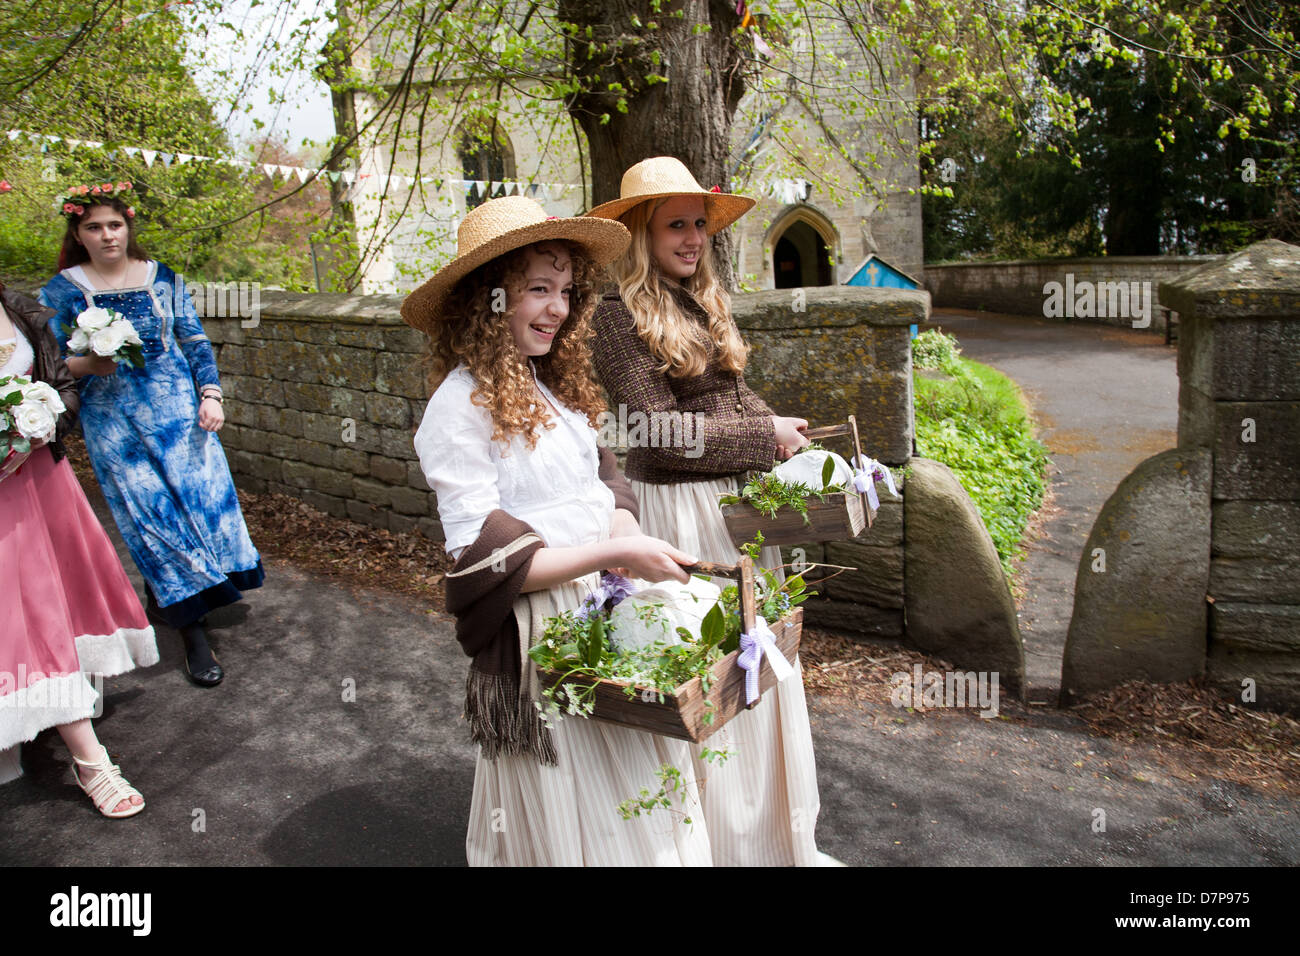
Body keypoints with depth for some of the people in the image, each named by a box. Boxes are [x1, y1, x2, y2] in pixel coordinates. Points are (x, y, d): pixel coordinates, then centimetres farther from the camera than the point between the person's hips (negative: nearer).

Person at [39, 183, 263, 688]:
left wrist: (211, 394, -4)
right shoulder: (62, 291, 1)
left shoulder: (162, 279, 6)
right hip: (112, 419, -2)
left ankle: (167, 600, 24)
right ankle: (192, 632, 3)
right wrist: (88, 364, -19)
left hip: (177, 407, 2)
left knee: (203, 495, -1)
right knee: (150, 514, -3)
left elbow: (195, 341, 7)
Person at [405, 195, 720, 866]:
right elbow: (485, 560, -18)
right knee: (568, 817, 10)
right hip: (539, 632, -7)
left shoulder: (552, 385, 10)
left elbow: (608, 488, 10)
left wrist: (625, 532, -12)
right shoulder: (461, 407, -16)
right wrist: (614, 553, -21)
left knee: (635, 800, 19)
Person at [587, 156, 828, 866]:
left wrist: (788, 442, -1)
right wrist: (765, 438, -12)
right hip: (681, 511, -8)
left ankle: (776, 834, 34)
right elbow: (661, 430, -18)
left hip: (740, 502, 8)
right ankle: (725, 841, 22)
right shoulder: (619, 312, -12)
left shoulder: (705, 301, 12)